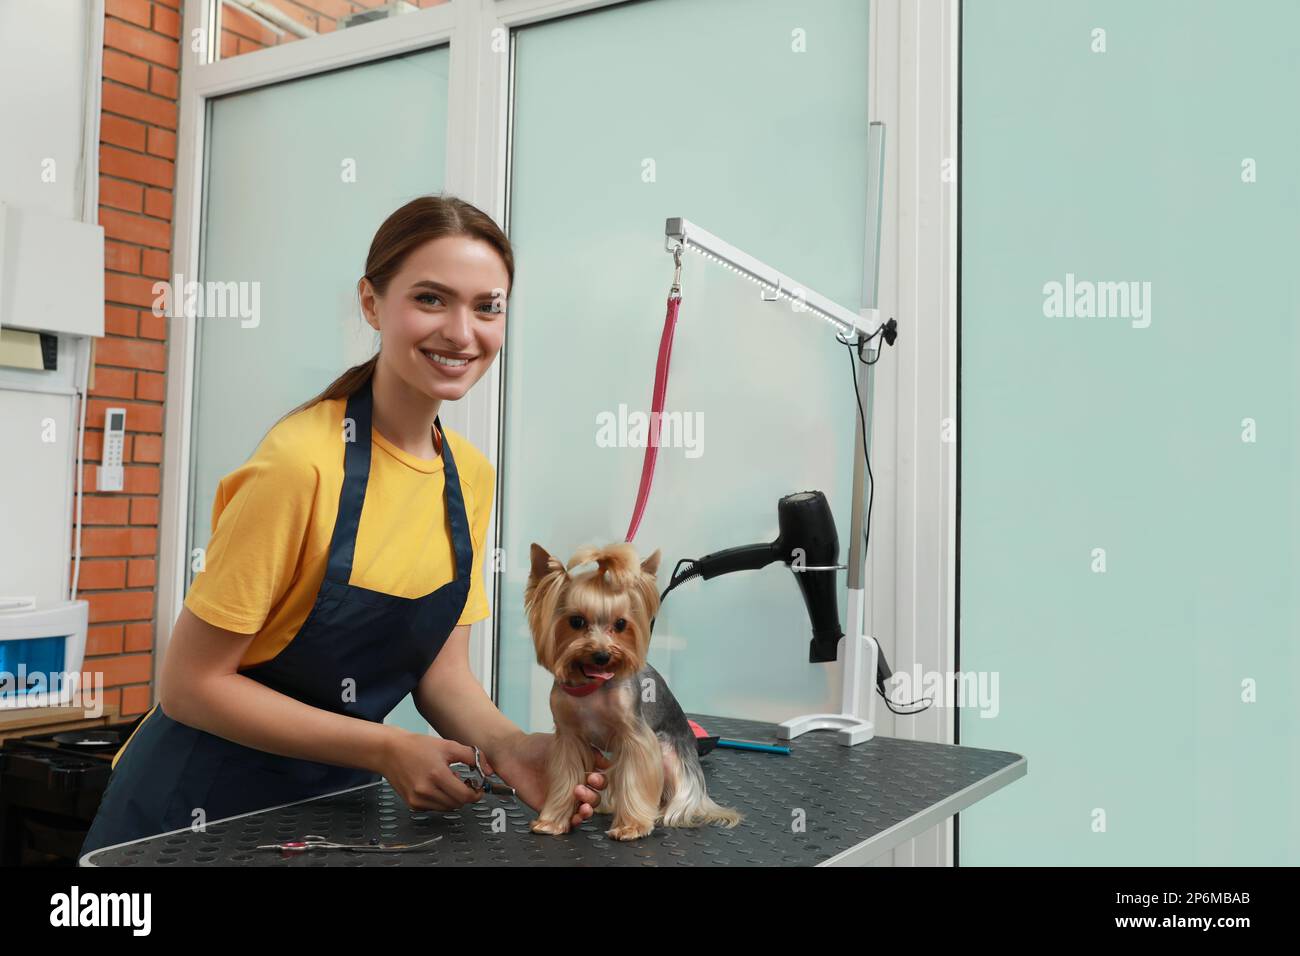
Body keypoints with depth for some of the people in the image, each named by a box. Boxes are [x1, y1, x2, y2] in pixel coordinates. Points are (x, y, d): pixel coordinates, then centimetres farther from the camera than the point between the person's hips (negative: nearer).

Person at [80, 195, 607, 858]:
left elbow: (442, 671, 0)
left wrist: (508, 749, -18)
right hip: (205, 808, -5)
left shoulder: (471, 476, -4)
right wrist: (385, 750, -23)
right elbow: (191, 684, -19)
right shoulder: (302, 462, -24)